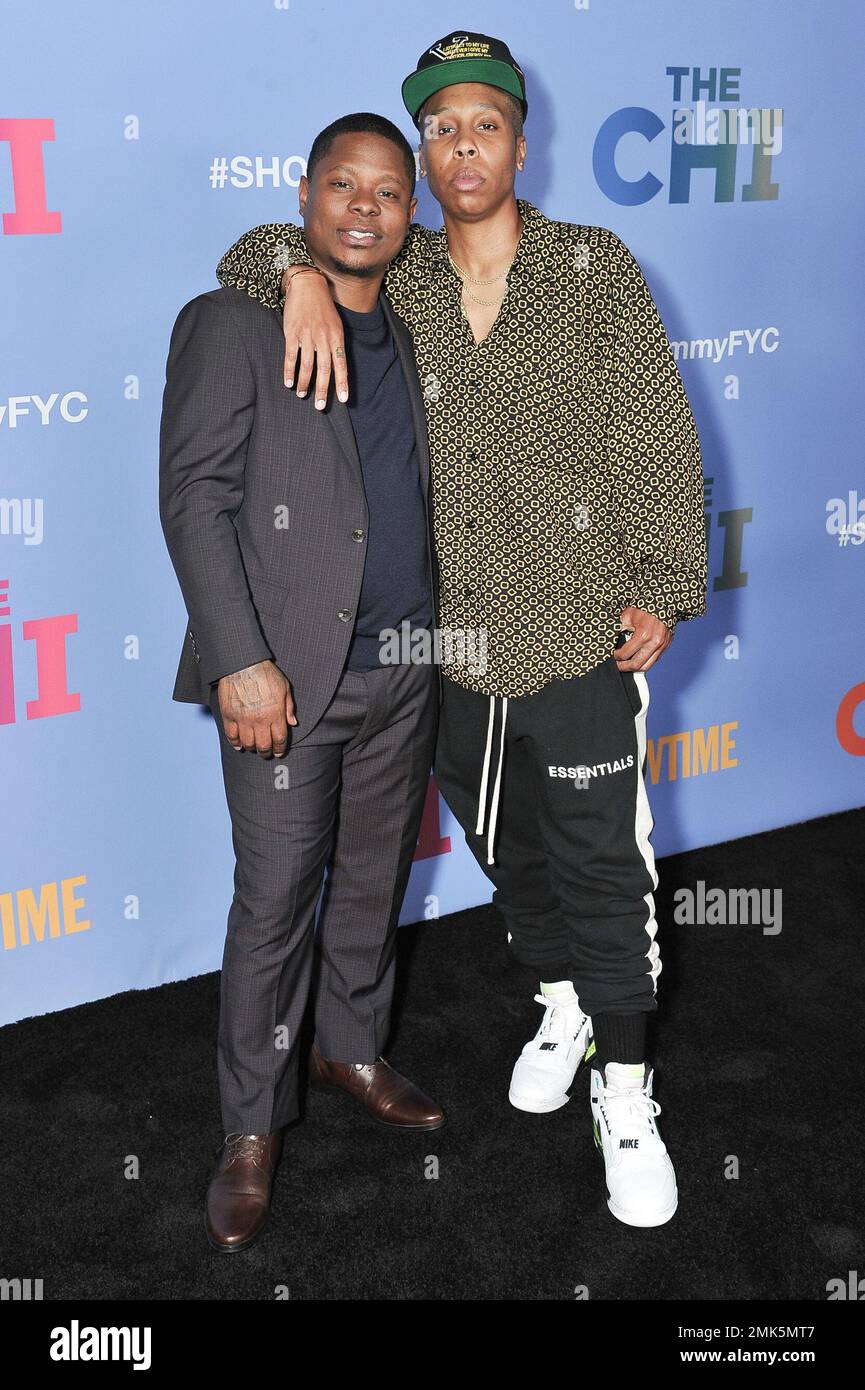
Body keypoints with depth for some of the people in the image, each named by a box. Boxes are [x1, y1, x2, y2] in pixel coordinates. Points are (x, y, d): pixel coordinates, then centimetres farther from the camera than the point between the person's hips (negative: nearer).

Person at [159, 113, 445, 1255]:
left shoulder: (411, 343, 15)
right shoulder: (233, 326, -4)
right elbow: (195, 498, -11)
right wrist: (242, 657, -19)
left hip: (406, 670, 6)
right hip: (288, 673, -6)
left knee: (375, 880, 16)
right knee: (276, 901, -2)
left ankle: (352, 1051, 36)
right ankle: (252, 1131, 12)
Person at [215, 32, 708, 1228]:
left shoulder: (595, 267, -1)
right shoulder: (392, 279, 6)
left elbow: (657, 436, -3)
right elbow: (249, 254, 12)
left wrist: (664, 589, -9)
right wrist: (301, 273, -11)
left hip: (580, 638, -3)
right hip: (448, 648, 4)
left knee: (603, 865, 2)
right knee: (505, 850, 19)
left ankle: (622, 1086, 19)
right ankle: (563, 1003, 44)